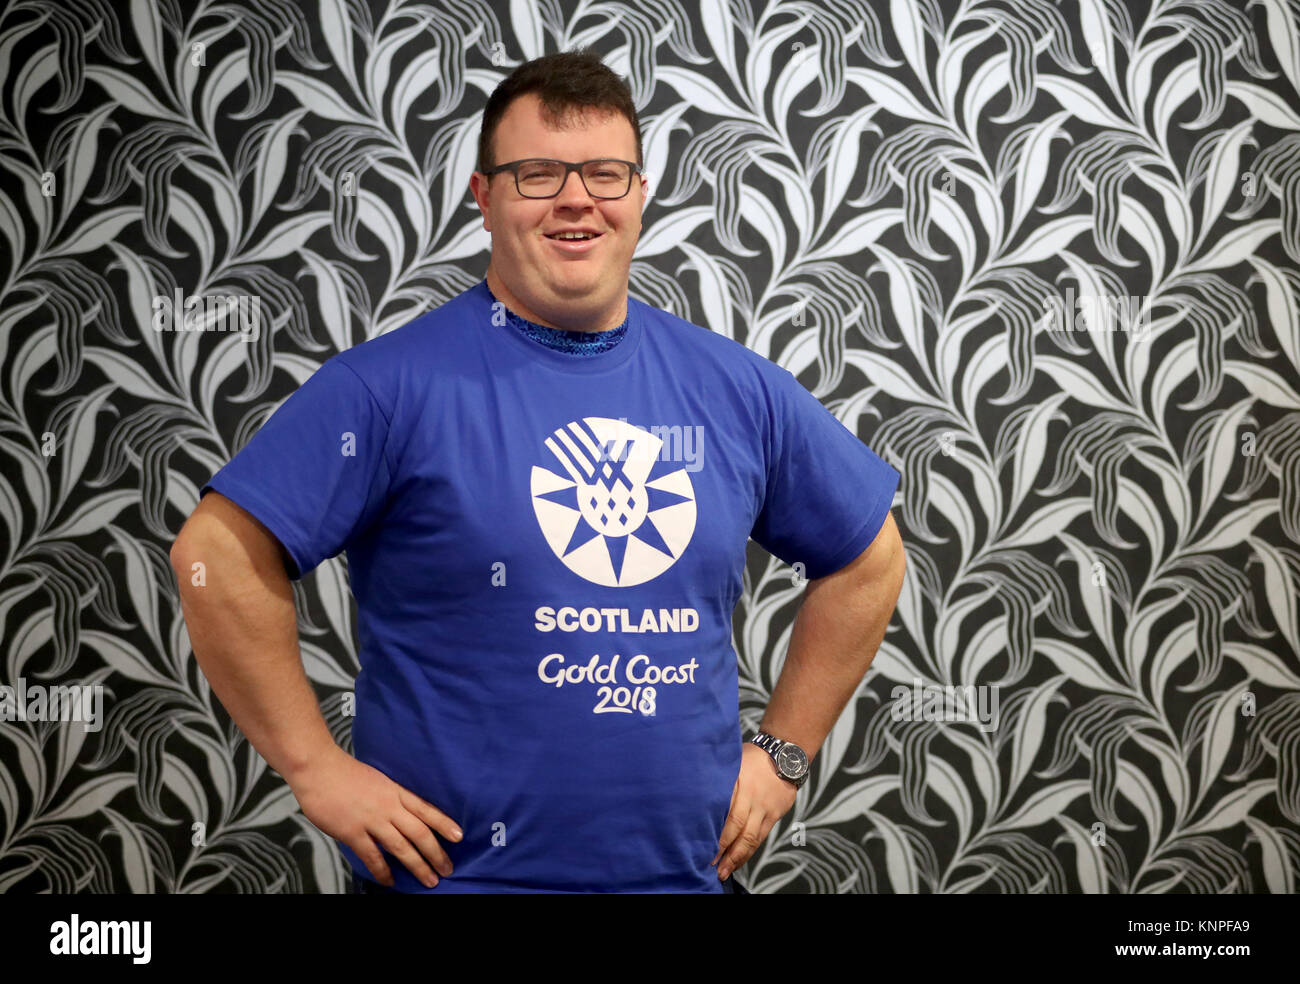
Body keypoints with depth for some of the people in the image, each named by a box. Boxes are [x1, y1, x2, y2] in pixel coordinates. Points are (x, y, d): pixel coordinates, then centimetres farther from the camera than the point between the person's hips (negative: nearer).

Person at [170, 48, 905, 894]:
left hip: (684, 868, 4)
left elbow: (867, 560, 14)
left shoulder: (735, 390, 3)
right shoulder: (397, 385, -10)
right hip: (457, 870, -4)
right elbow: (219, 551, -14)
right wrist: (317, 768, -14)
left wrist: (783, 753, 8)